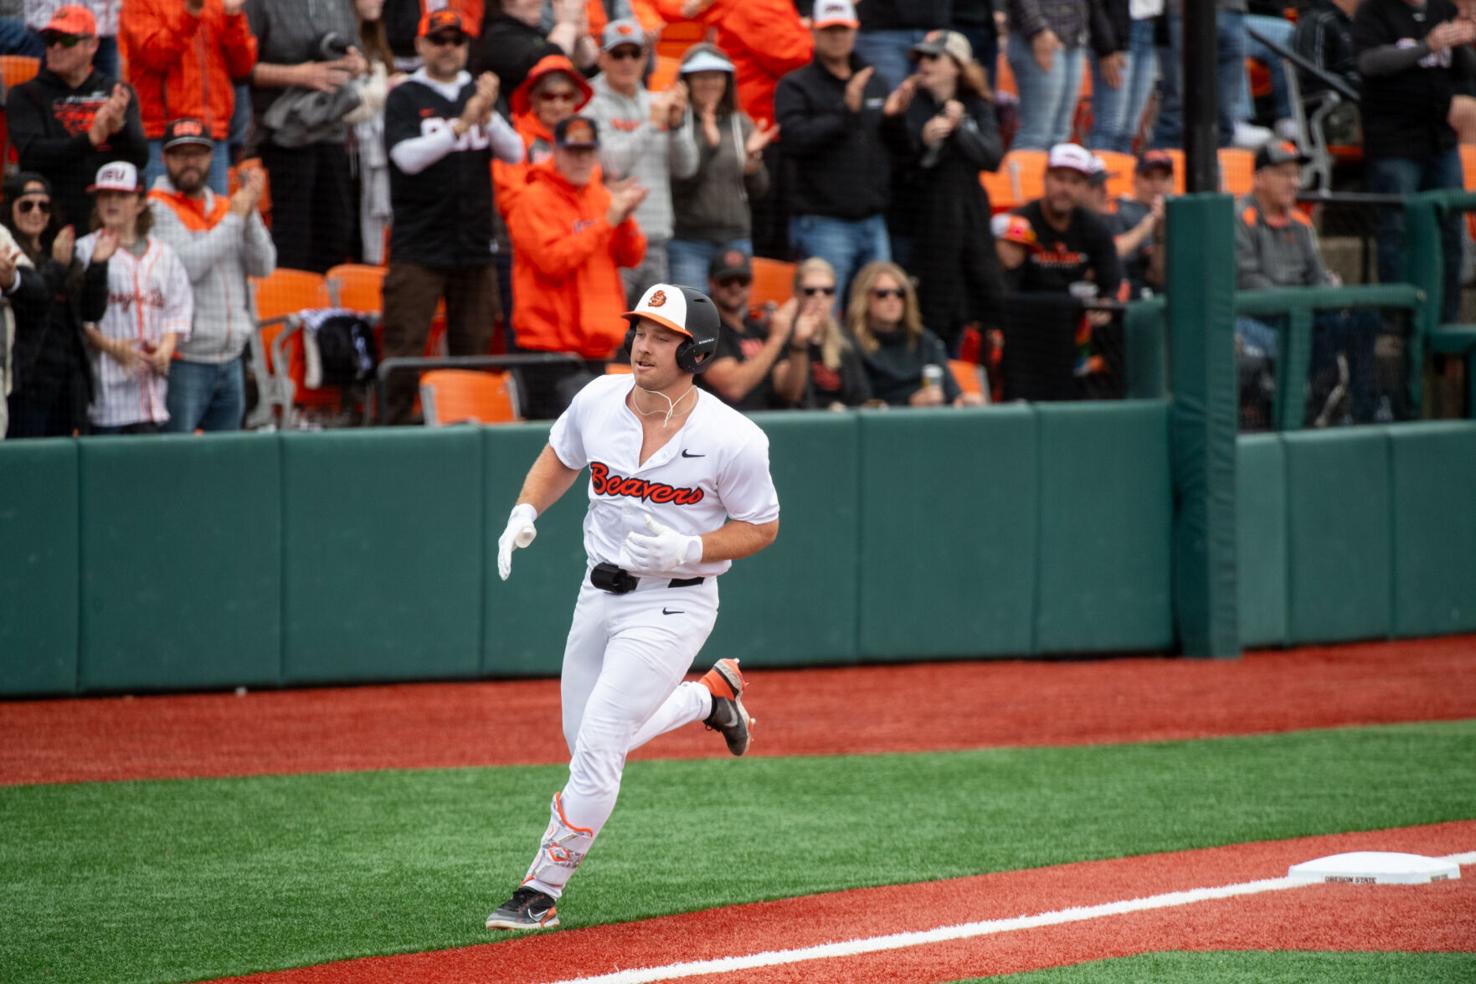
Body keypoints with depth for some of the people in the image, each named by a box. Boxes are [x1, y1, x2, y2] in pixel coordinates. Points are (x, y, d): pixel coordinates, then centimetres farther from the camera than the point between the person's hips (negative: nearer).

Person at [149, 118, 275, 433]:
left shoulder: (223, 206, 15)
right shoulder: (158, 208, -5)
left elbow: (263, 265, 6)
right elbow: (185, 267, -19)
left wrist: (249, 212, -7)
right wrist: (234, 217, -11)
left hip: (231, 359, 7)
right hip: (184, 361, -7)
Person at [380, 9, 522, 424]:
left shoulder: (479, 92, 13)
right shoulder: (405, 98, 2)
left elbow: (514, 153, 3)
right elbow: (407, 156, -14)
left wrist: (488, 115, -14)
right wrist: (461, 125, -22)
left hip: (474, 249, 4)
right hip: (418, 246, -4)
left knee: (473, 347, 6)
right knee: (404, 347, -8)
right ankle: (394, 425, -6)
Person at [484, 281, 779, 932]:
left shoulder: (732, 439, -18)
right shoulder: (598, 402, -5)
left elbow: (762, 527, -6)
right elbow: (560, 458, 16)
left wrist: (688, 550, -22)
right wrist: (525, 513, -3)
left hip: (673, 604, -6)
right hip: (599, 594, 6)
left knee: (597, 745, -15)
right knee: (588, 742, 17)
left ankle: (541, 893, -5)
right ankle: (712, 694, 39)